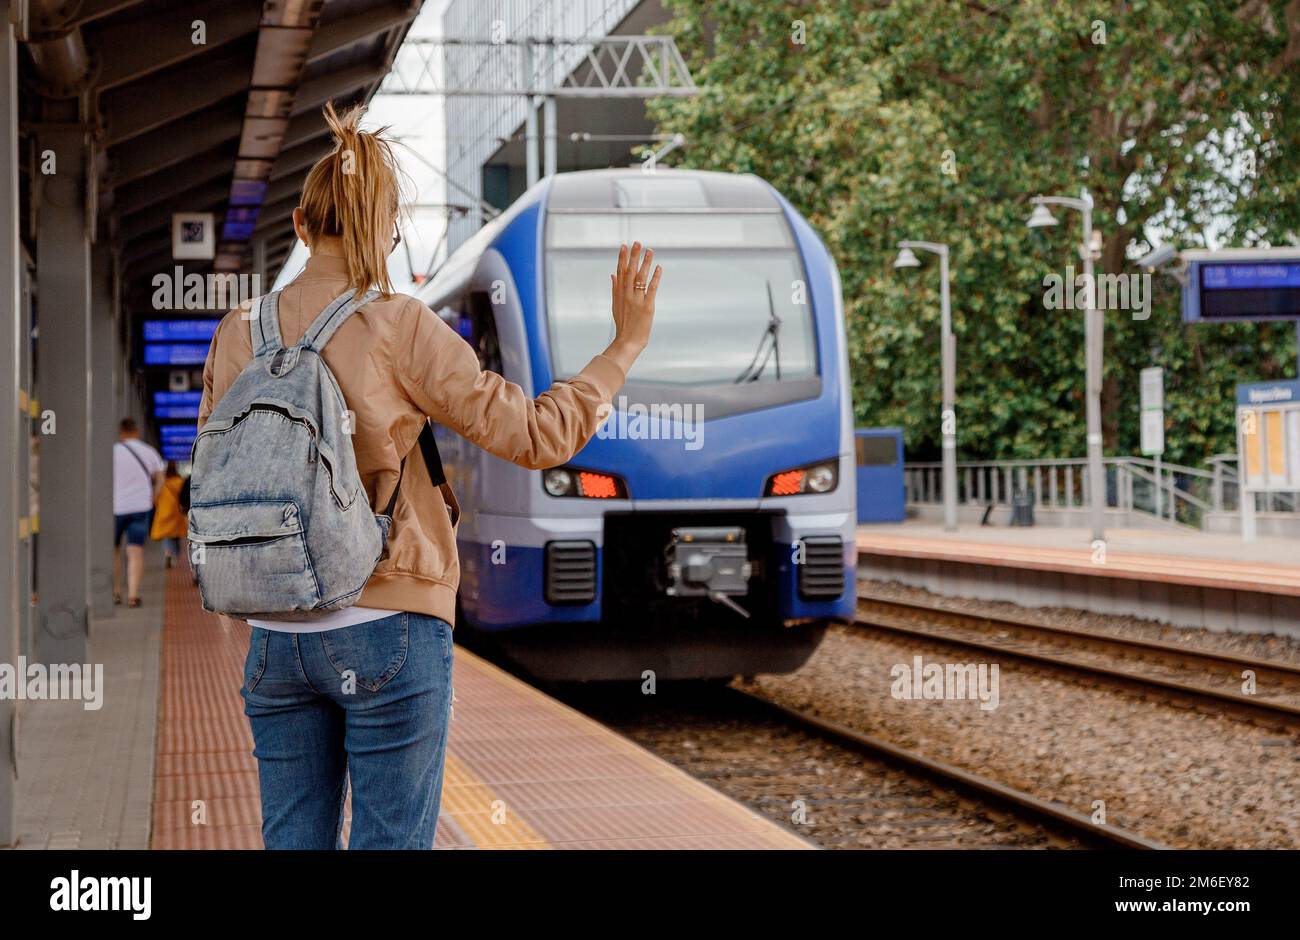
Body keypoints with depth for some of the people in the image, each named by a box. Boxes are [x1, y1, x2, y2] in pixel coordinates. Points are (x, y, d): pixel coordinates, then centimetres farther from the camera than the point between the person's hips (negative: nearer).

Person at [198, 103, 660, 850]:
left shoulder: (238, 337, 4)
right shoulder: (399, 328, -10)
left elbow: (215, 486, 11)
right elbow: (534, 434, -8)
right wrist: (626, 346, 2)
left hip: (277, 639, 5)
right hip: (389, 631, -4)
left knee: (296, 844, 11)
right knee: (392, 843, 2)